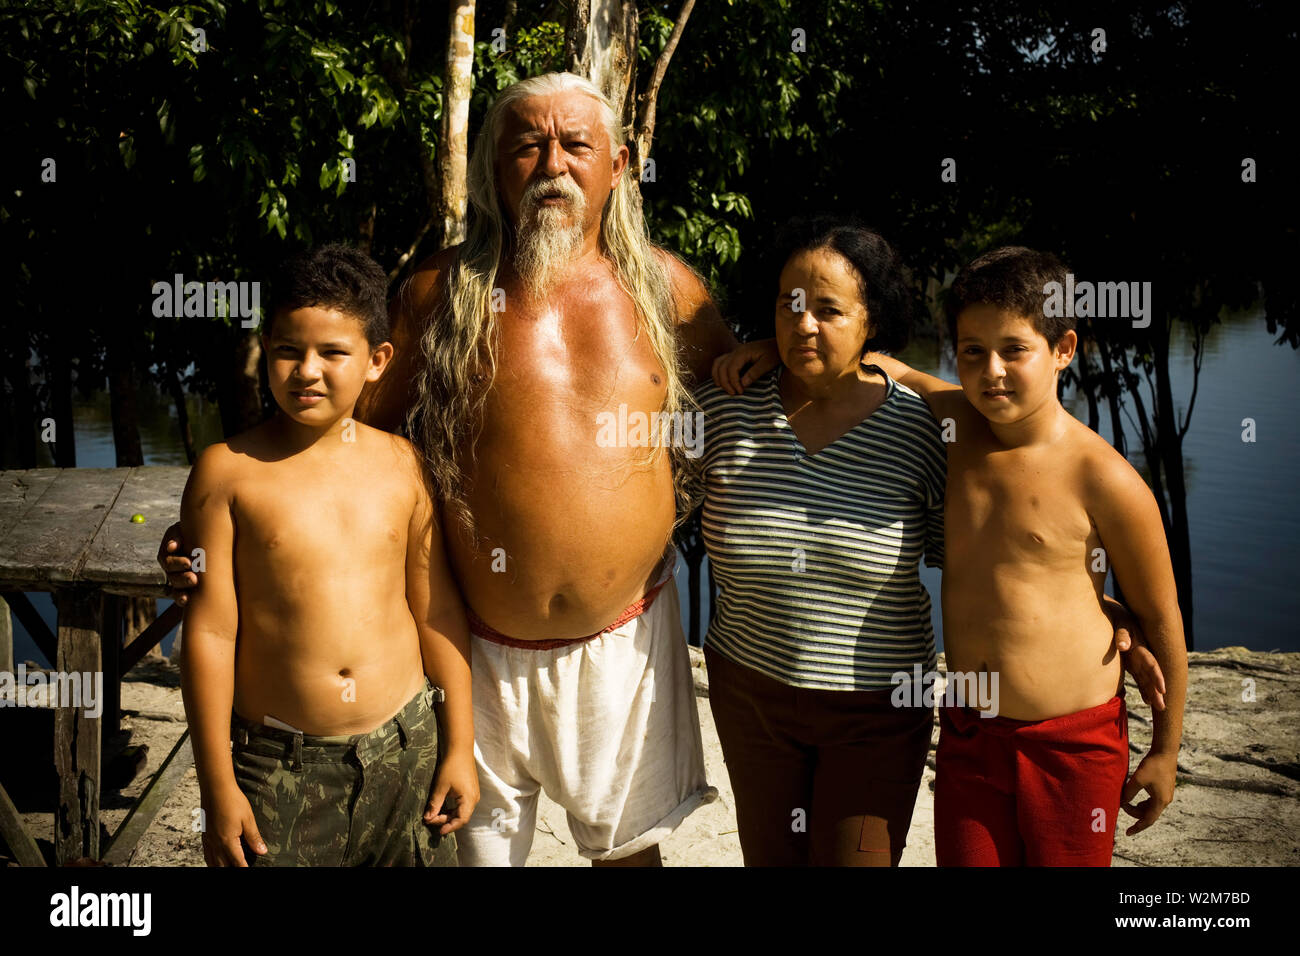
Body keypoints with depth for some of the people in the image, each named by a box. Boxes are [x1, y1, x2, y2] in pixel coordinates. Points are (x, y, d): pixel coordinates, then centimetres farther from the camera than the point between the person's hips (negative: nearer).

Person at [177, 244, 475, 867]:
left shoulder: (404, 465, 1)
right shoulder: (228, 471, -7)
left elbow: (438, 612, 5)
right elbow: (210, 633, -5)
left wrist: (459, 747, 7)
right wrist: (217, 785, -5)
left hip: (406, 749, 2)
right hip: (278, 765, -2)